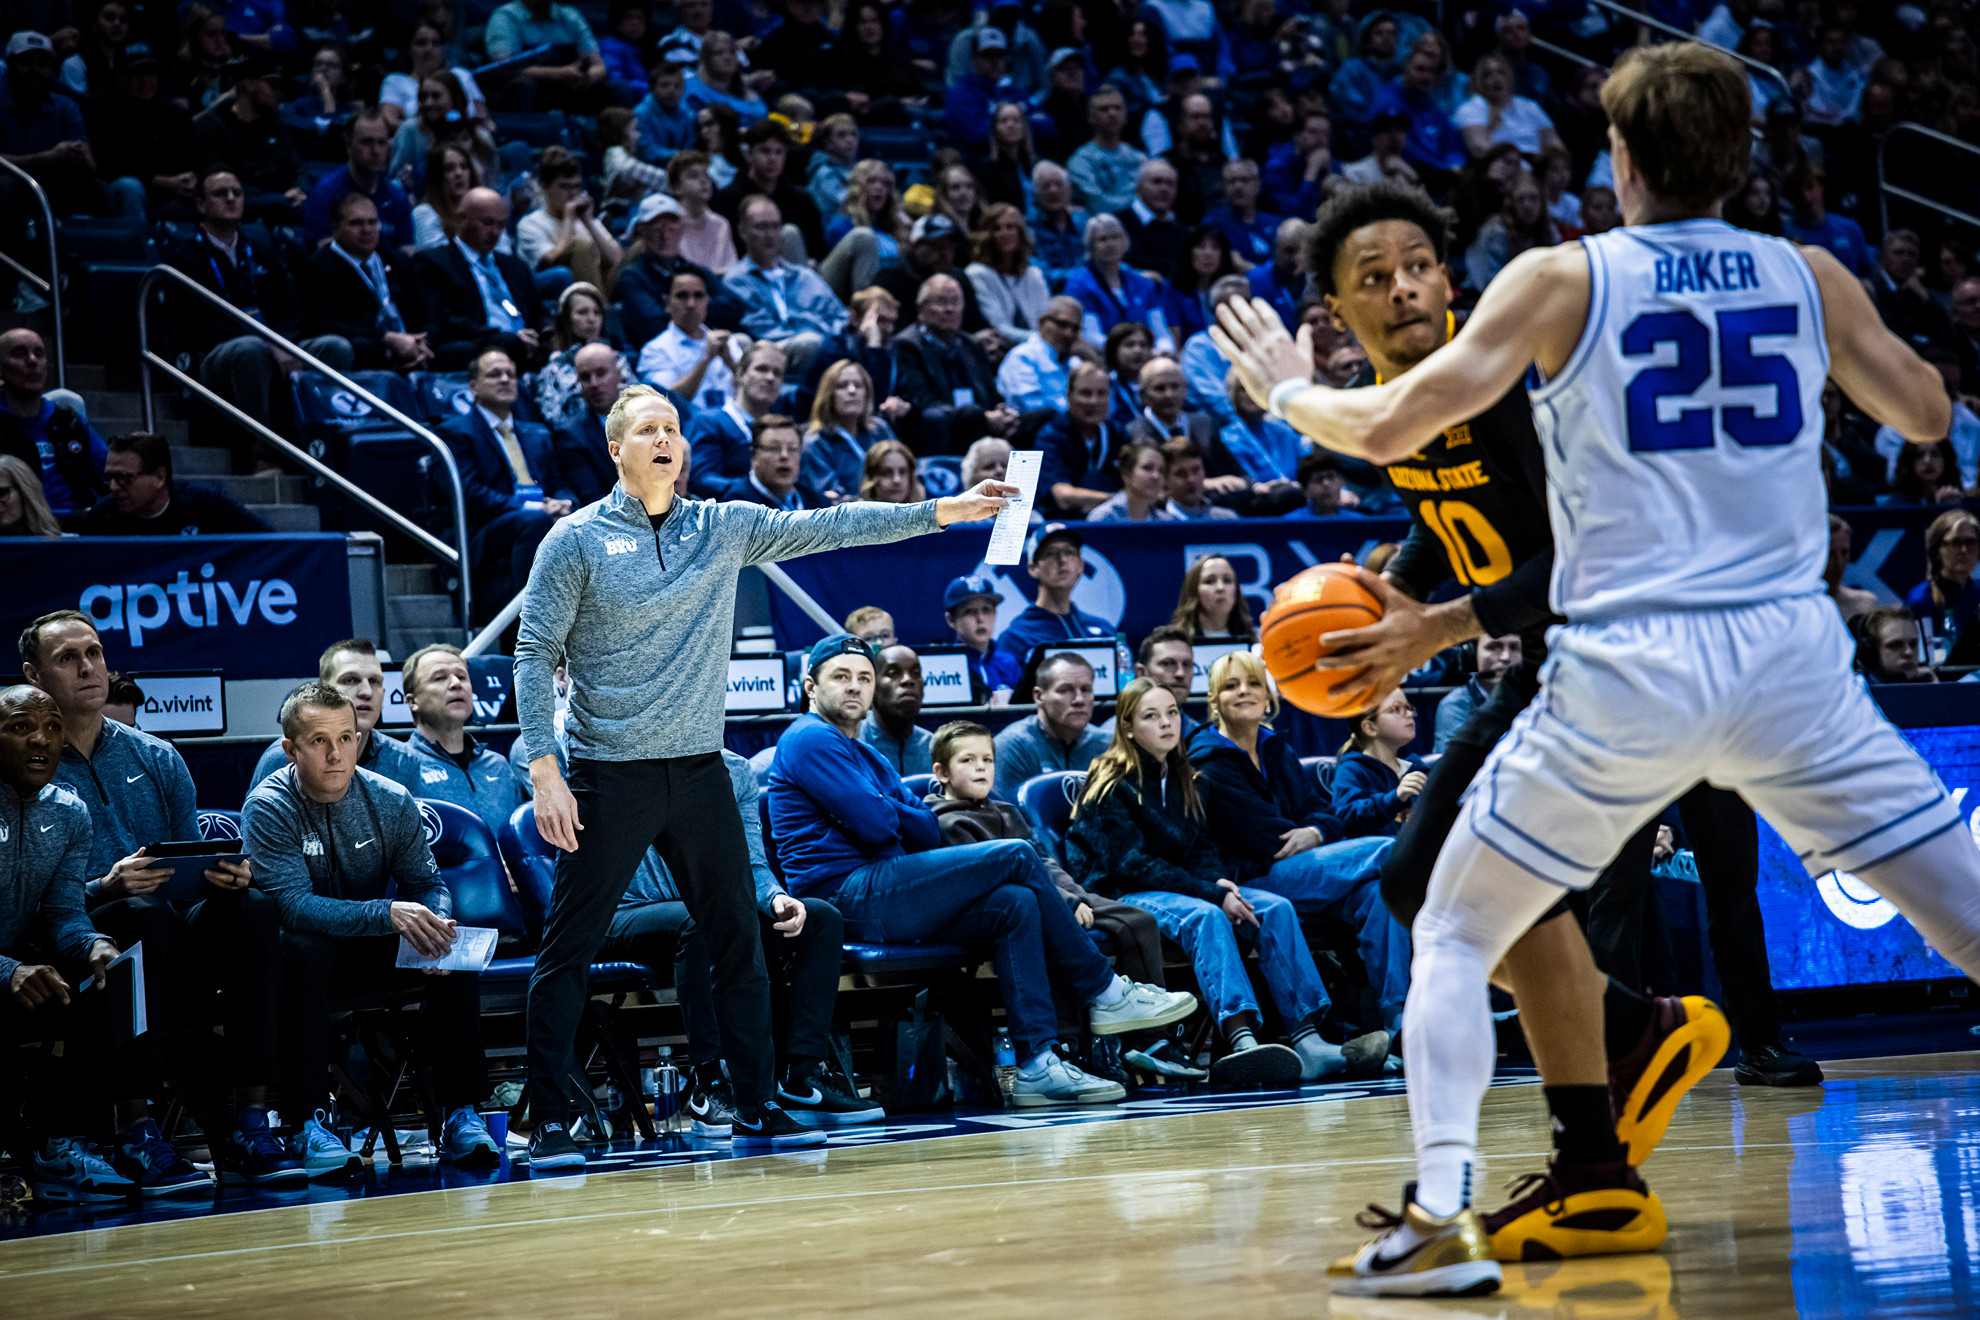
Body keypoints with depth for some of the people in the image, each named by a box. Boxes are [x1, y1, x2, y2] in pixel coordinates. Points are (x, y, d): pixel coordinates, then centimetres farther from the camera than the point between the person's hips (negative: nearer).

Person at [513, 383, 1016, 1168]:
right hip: (610, 777, -5)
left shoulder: (724, 528, 8)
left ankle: (755, 1109, 17)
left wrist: (942, 510, -1)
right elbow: (534, 654, -5)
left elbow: (831, 528, 6)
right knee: (568, 953, -2)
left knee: (739, 946, 8)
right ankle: (550, 1123, 4)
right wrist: (544, 769, -13)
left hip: (699, 771, 5)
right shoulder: (577, 541, -4)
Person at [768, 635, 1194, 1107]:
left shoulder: (866, 757, 28)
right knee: (1016, 856, -13)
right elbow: (874, 823, -14)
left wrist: (891, 812, -2)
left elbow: (928, 834, 18)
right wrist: (908, 813, 8)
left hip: (879, 900, 10)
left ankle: (1037, 1064, -18)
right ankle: (1106, 992, -5)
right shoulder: (809, 740, -3)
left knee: (1016, 904, -9)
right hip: (846, 896, -10)